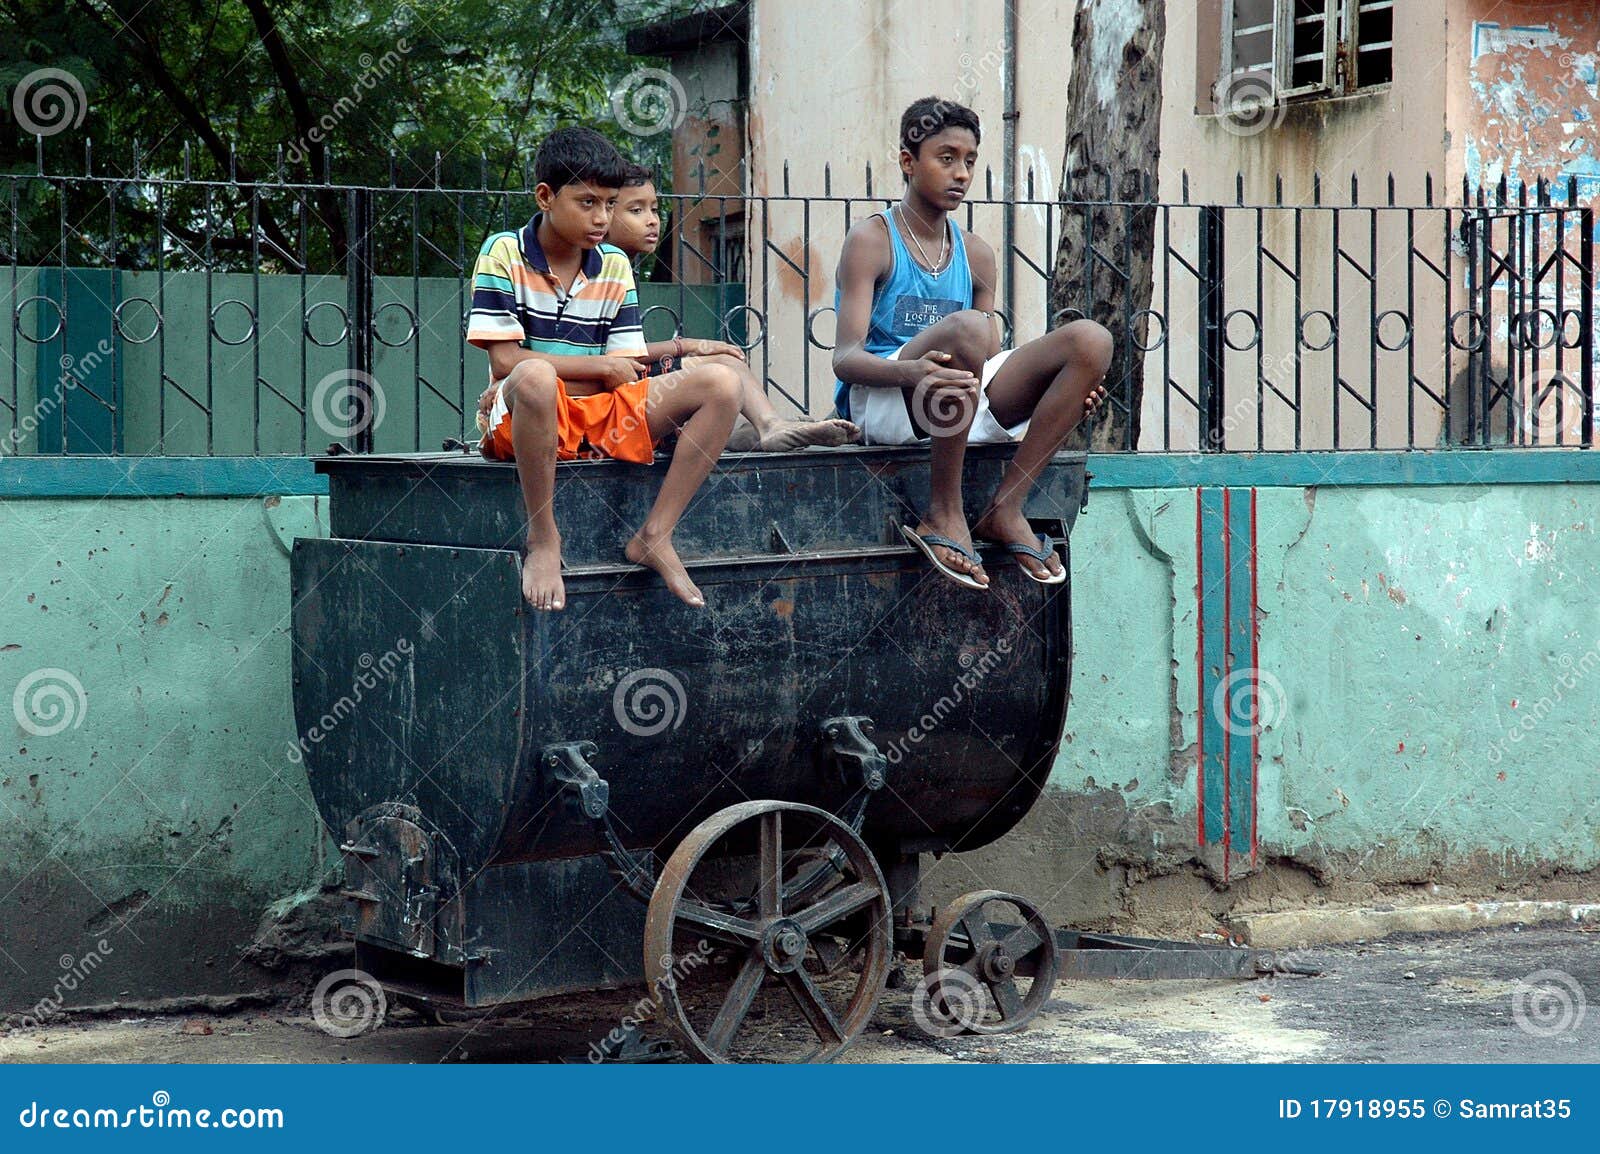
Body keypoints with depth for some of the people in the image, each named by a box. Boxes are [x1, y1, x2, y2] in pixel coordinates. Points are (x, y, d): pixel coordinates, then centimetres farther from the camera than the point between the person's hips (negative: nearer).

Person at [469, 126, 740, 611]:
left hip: (604, 417, 5)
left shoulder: (615, 267, 9)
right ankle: (542, 538, -24)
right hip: (519, 421, -5)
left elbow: (626, 373, 6)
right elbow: (505, 360, -12)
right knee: (534, 376, -43)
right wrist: (600, 366, -9)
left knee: (721, 384, -13)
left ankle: (655, 536, -12)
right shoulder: (503, 254, -4)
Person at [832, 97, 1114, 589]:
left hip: (964, 407, 6)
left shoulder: (975, 255, 16)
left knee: (1091, 339, -11)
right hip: (879, 403, -6)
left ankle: (1006, 508, -15)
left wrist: (1066, 389, -5)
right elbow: (845, 358, -12)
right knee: (966, 327, -36)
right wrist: (910, 370, -35)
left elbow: (991, 361, 16)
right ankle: (943, 514, -25)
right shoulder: (872, 240, -2)